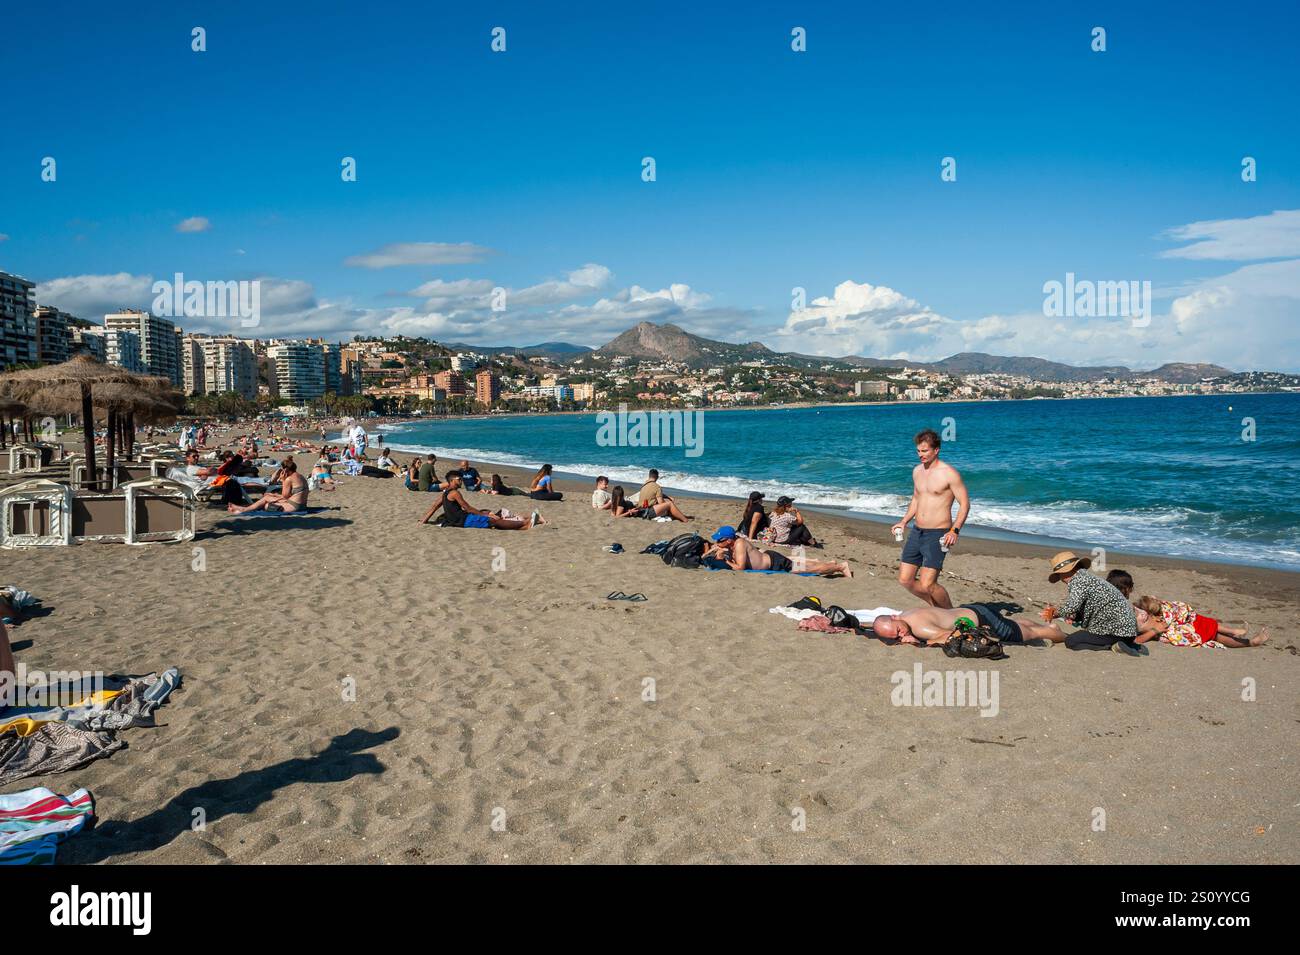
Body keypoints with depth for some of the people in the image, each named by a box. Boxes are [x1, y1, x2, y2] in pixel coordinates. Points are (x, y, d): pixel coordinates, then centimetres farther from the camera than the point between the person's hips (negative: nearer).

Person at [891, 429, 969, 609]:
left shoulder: (949, 473, -11)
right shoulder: (917, 471, 11)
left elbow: (965, 503, -11)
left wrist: (955, 530, -23)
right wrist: (904, 522, 13)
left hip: (938, 535, -7)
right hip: (917, 532, 8)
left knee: (927, 585, -15)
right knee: (905, 580, 5)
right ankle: (936, 608, 28)